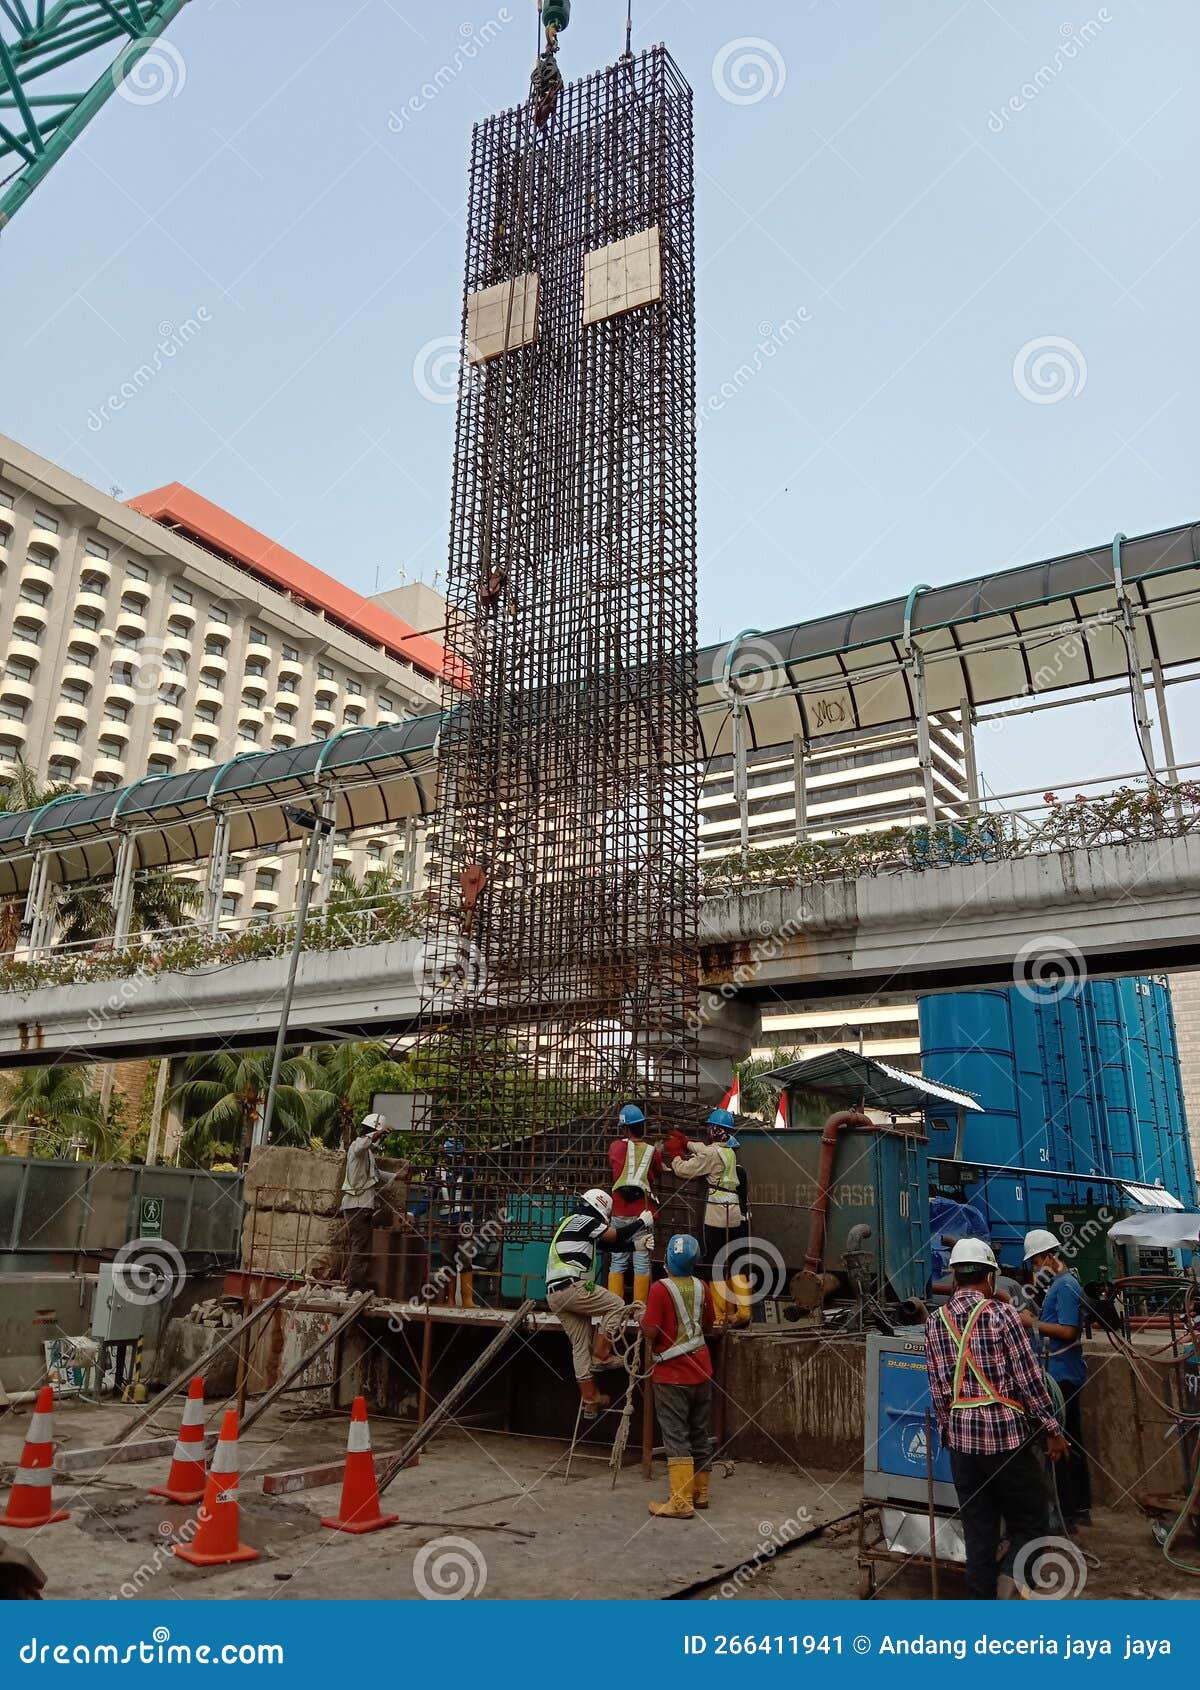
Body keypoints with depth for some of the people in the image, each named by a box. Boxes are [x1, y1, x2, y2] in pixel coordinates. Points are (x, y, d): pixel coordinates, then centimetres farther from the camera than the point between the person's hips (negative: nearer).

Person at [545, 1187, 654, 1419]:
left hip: (554, 1294, 10)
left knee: (580, 1345, 11)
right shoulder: (583, 1220, -3)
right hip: (571, 1287, -10)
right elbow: (615, 1235, -2)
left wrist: (638, 1244, 16)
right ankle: (600, 1358, 0)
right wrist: (642, 1221, 11)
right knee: (616, 1306, 1)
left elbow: (611, 1244, 23)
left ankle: (590, 1401, 13)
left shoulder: (573, 1224, 26)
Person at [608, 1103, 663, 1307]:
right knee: (642, 1261, 3)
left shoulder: (616, 1147, 2)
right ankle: (639, 1306, 3)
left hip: (620, 1211, 1)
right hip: (643, 1211, -1)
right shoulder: (652, 1151, 0)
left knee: (618, 1261, 7)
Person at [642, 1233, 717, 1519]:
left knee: (676, 1437, -1)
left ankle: (681, 1502, -2)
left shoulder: (660, 1289, -17)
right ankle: (700, 1492, 24)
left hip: (672, 1375, -6)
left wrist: (642, 1318, 0)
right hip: (701, 1370, 6)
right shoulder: (702, 1287, 2)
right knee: (700, 1433, 15)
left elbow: (651, 1332, -19)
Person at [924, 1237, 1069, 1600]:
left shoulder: (935, 1322, 3)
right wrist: (1052, 1430, 1)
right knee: (1031, 1525, 9)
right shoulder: (1001, 1315, -11)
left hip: (961, 1438, 4)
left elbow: (937, 1388, 7)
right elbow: (1029, 1379, -9)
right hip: (1007, 1434, -4)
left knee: (978, 1532, 14)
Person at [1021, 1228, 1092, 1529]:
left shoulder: (1065, 1286, -17)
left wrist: (1033, 1323, -17)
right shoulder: (1062, 1283, 14)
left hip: (1060, 1376, -10)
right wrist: (1033, 1319, 7)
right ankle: (1081, 1509, 26)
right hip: (1069, 1374, 10)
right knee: (1073, 1442, 16)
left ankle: (1065, 1514, 1)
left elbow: (1067, 1330, -24)